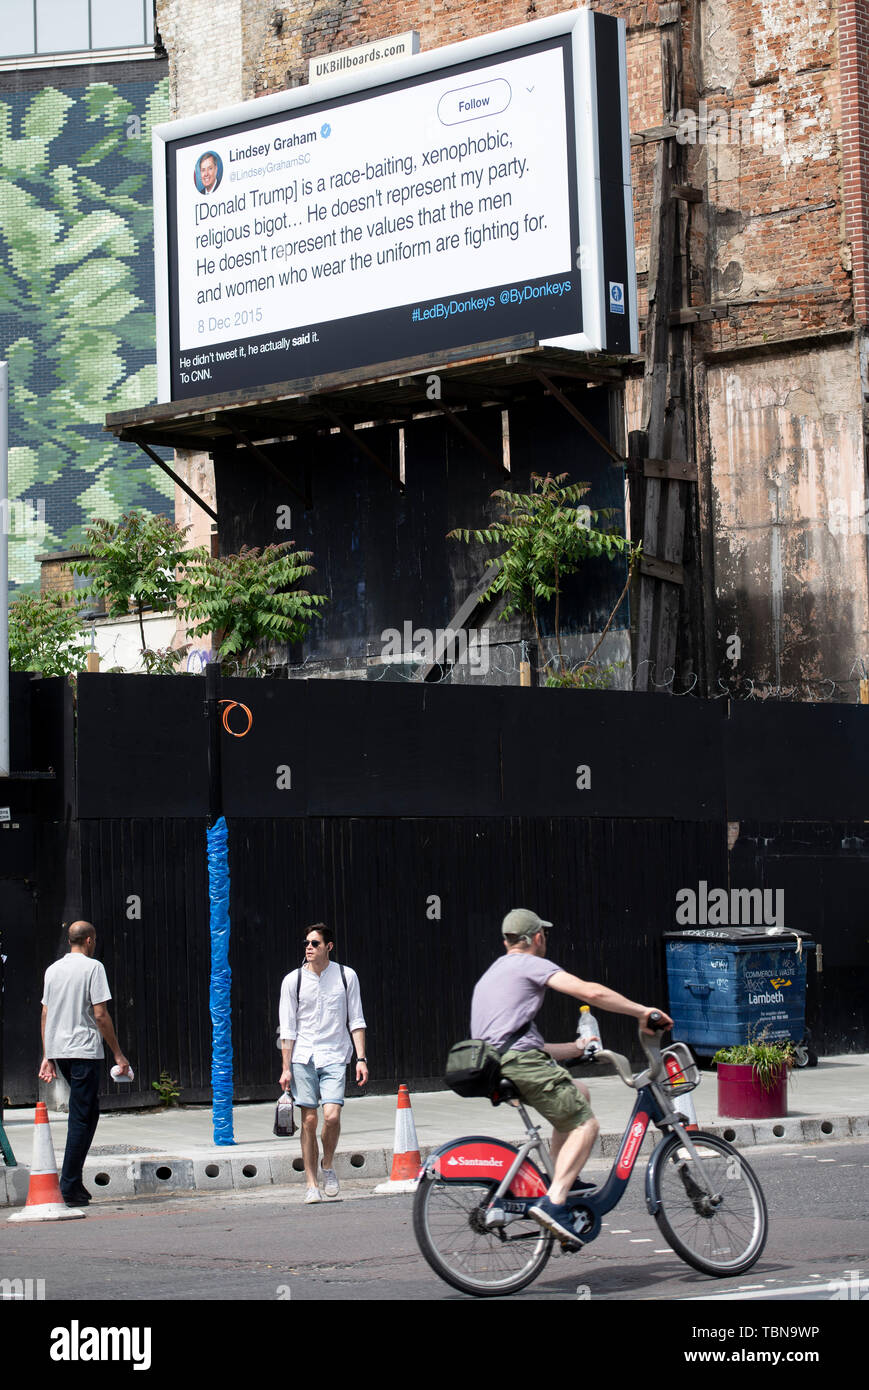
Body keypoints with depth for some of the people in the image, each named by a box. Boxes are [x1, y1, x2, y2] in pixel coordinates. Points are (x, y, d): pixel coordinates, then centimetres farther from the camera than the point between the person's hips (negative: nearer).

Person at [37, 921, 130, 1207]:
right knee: (81, 1118, -3)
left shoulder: (53, 969, 12)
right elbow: (100, 1015, -12)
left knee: (87, 1112, 17)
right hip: (85, 1050, -7)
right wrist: (118, 1054, -6)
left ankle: (75, 1182, 13)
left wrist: (47, 1057, 19)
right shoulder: (93, 967, -7)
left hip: (58, 1051, 7)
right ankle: (69, 1187, -6)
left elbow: (45, 1015, 14)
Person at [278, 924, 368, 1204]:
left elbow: (356, 1021, 6)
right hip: (303, 1057, 0)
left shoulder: (346, 976, 3)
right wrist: (286, 1068, -1)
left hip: (335, 1057, 0)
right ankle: (311, 1184, 6)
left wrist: (361, 1059, -3)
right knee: (309, 1120, -2)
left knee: (331, 1115, -16)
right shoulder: (293, 980, 2)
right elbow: (288, 1028, 4)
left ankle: (328, 1167, 10)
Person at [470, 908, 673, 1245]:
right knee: (585, 1124, -4)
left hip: (493, 1065, 9)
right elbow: (590, 992, -11)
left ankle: (562, 1183, 18)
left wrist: (575, 1049, 40)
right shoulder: (532, 965, 3)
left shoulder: (492, 974, 30)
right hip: (522, 1063, -9)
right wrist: (642, 1012, -3)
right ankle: (554, 1202, -21)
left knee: (578, 1095, 25)